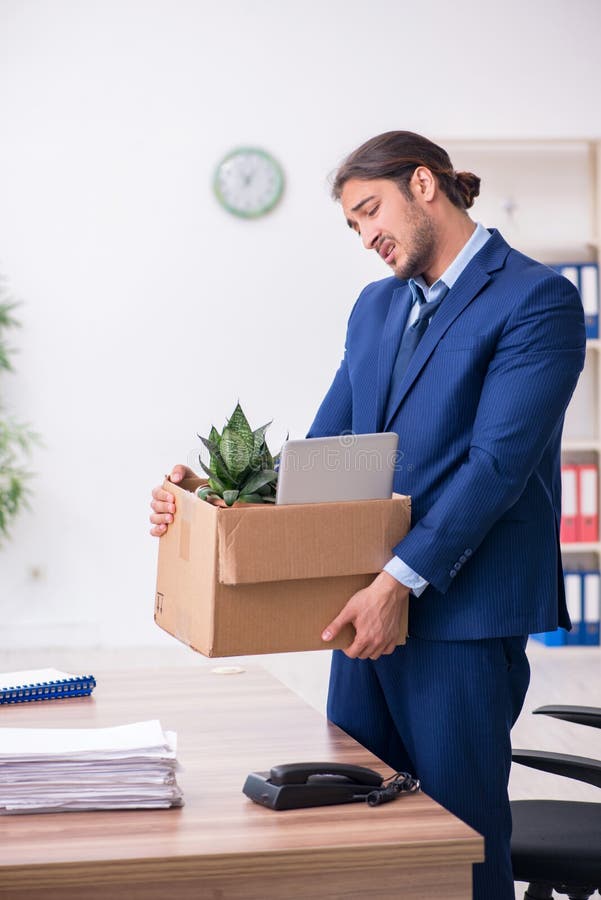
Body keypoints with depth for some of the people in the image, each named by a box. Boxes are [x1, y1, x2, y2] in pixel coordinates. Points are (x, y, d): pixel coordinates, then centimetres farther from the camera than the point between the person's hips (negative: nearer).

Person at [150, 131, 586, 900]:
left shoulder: (536, 298, -8)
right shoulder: (376, 305, 17)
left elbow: (498, 461, -17)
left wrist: (400, 581, -20)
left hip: (461, 612, -7)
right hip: (372, 605, 7)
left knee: (460, 828, 0)